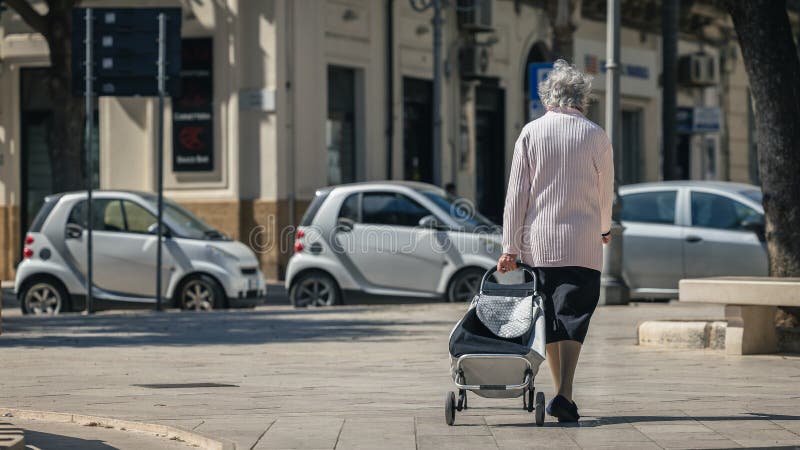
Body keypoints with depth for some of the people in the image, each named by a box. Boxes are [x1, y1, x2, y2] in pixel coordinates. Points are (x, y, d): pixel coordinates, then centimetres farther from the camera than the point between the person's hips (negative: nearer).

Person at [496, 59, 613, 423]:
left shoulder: (531, 133, 2)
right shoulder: (595, 135, 0)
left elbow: (516, 194, -1)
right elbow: (605, 192, 10)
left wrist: (510, 247, 2)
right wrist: (604, 229, 30)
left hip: (538, 242, 2)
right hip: (582, 243, -2)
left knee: (548, 317, 11)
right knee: (573, 316, -4)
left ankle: (561, 392, 14)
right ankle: (564, 394, -19)